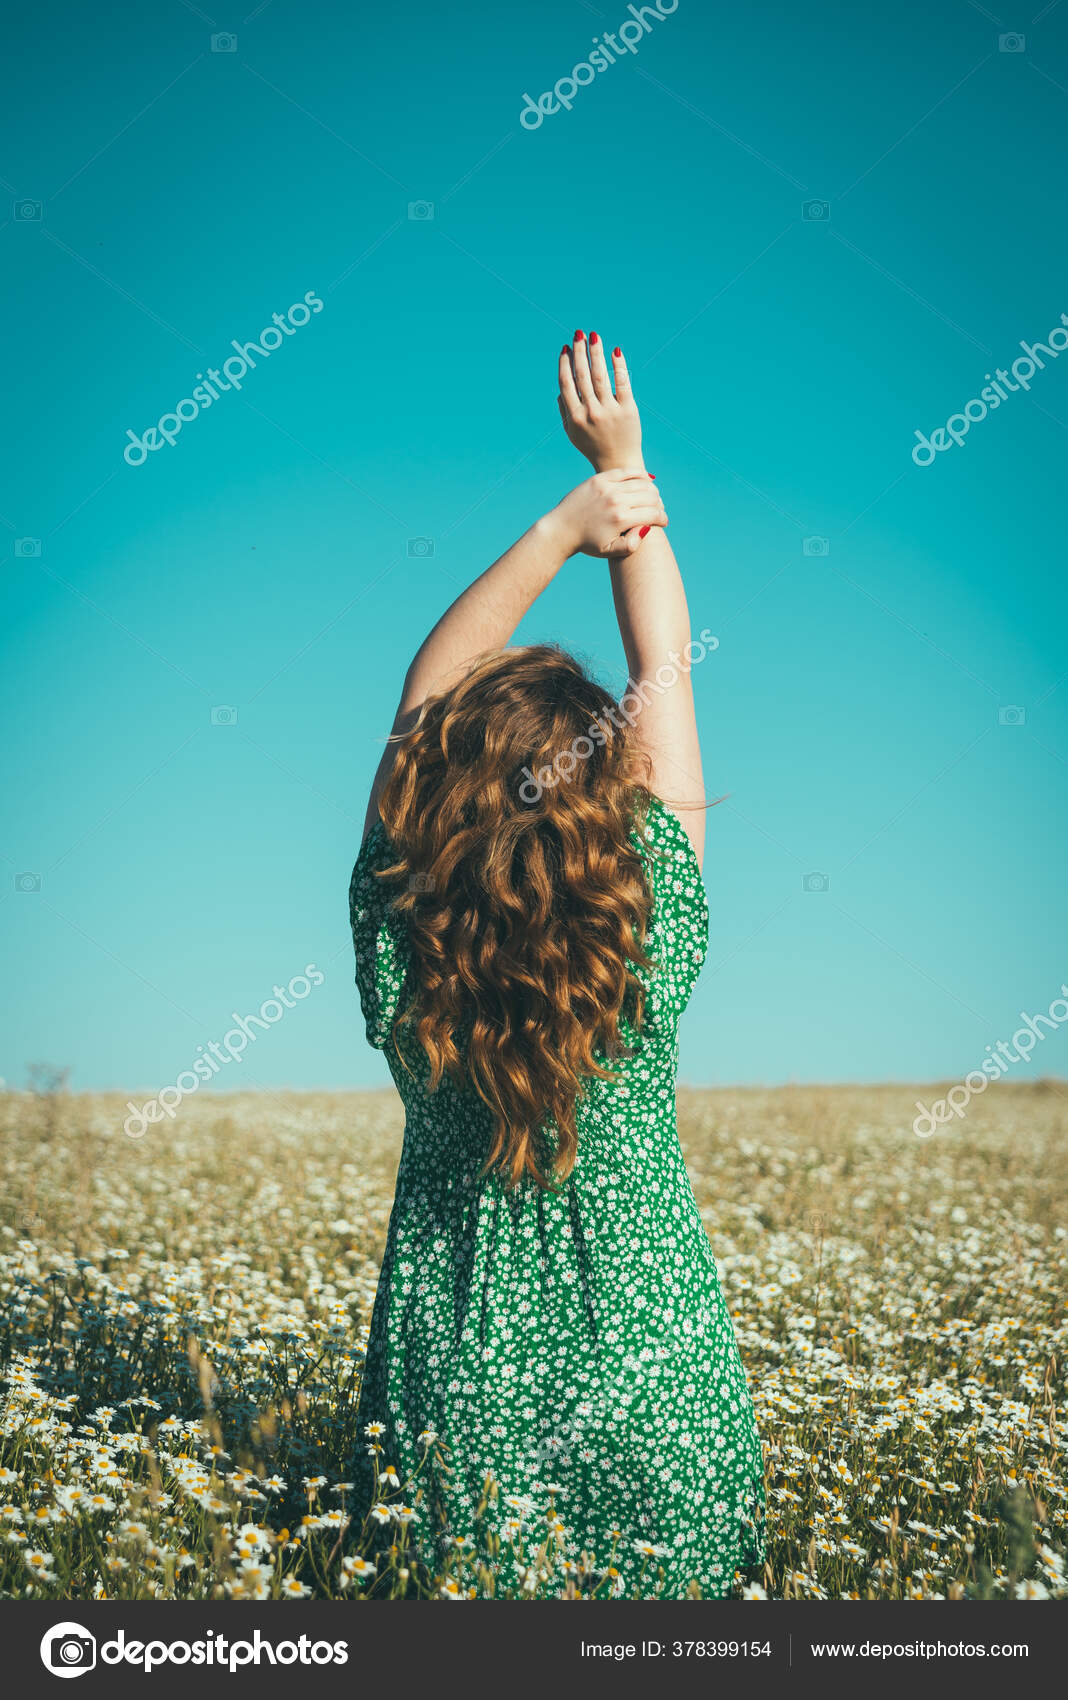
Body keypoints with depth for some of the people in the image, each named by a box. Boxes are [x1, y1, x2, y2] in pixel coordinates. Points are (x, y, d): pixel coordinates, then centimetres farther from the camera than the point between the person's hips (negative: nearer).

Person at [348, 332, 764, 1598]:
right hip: (651, 1399, 0)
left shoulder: (395, 935, -18)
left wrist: (567, 522, -6)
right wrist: (629, 477, 2)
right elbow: (664, 673, -8)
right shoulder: (653, 927, -20)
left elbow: (427, 686, -7)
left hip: (462, 1399, 1)